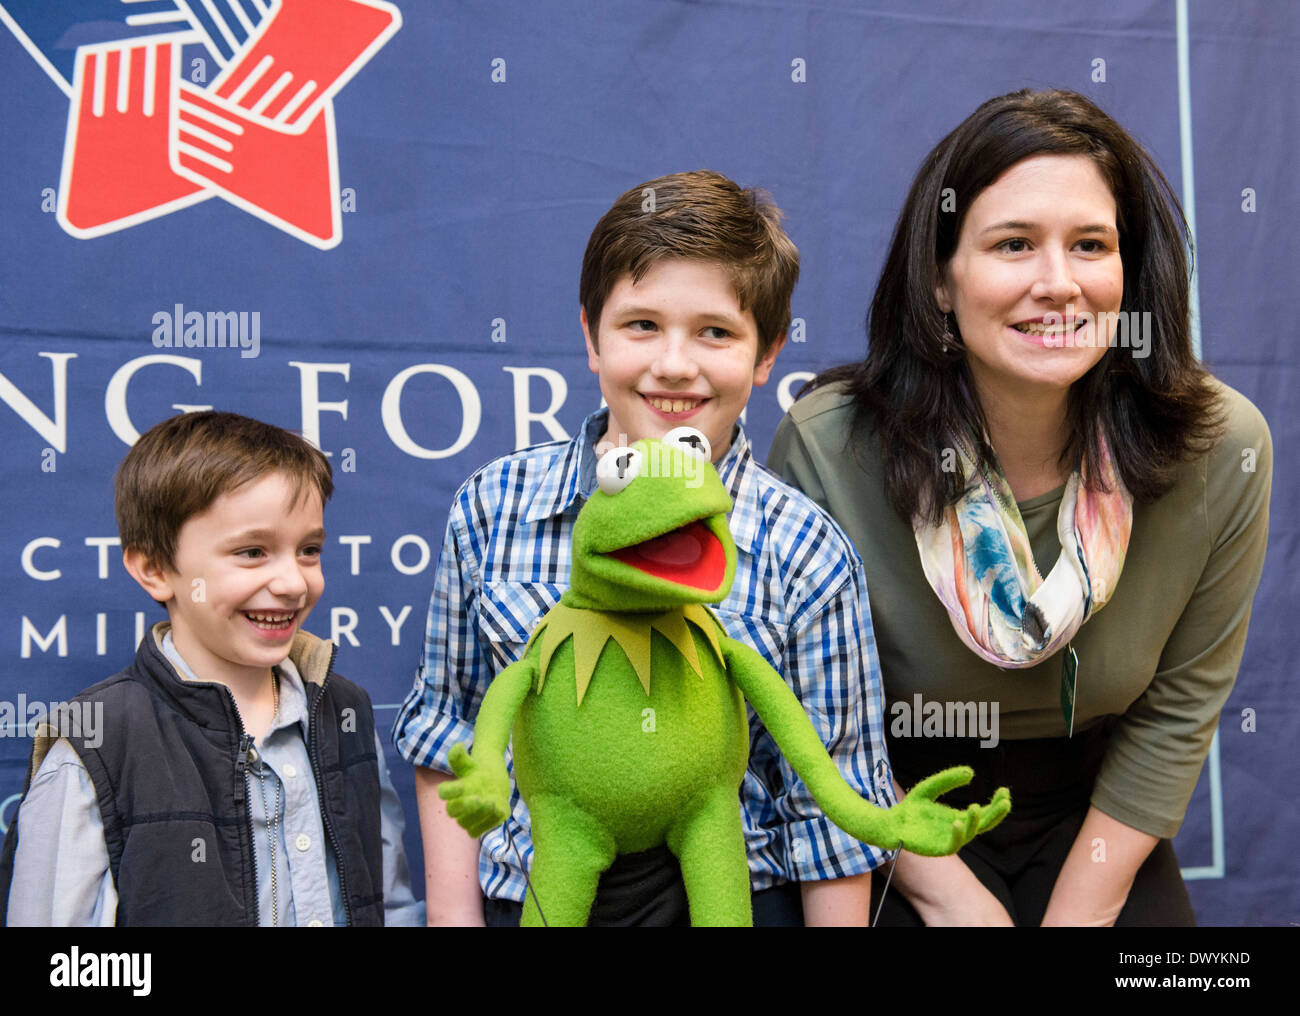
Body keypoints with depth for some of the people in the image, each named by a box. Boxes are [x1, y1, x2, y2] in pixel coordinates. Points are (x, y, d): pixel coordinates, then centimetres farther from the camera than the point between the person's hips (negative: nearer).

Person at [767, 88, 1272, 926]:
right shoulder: (826, 447, -22)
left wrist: (1081, 910, -7)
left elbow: (1176, 710, -5)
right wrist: (947, 891, -11)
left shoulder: (1224, 449, -15)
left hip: (1094, 827, 2)